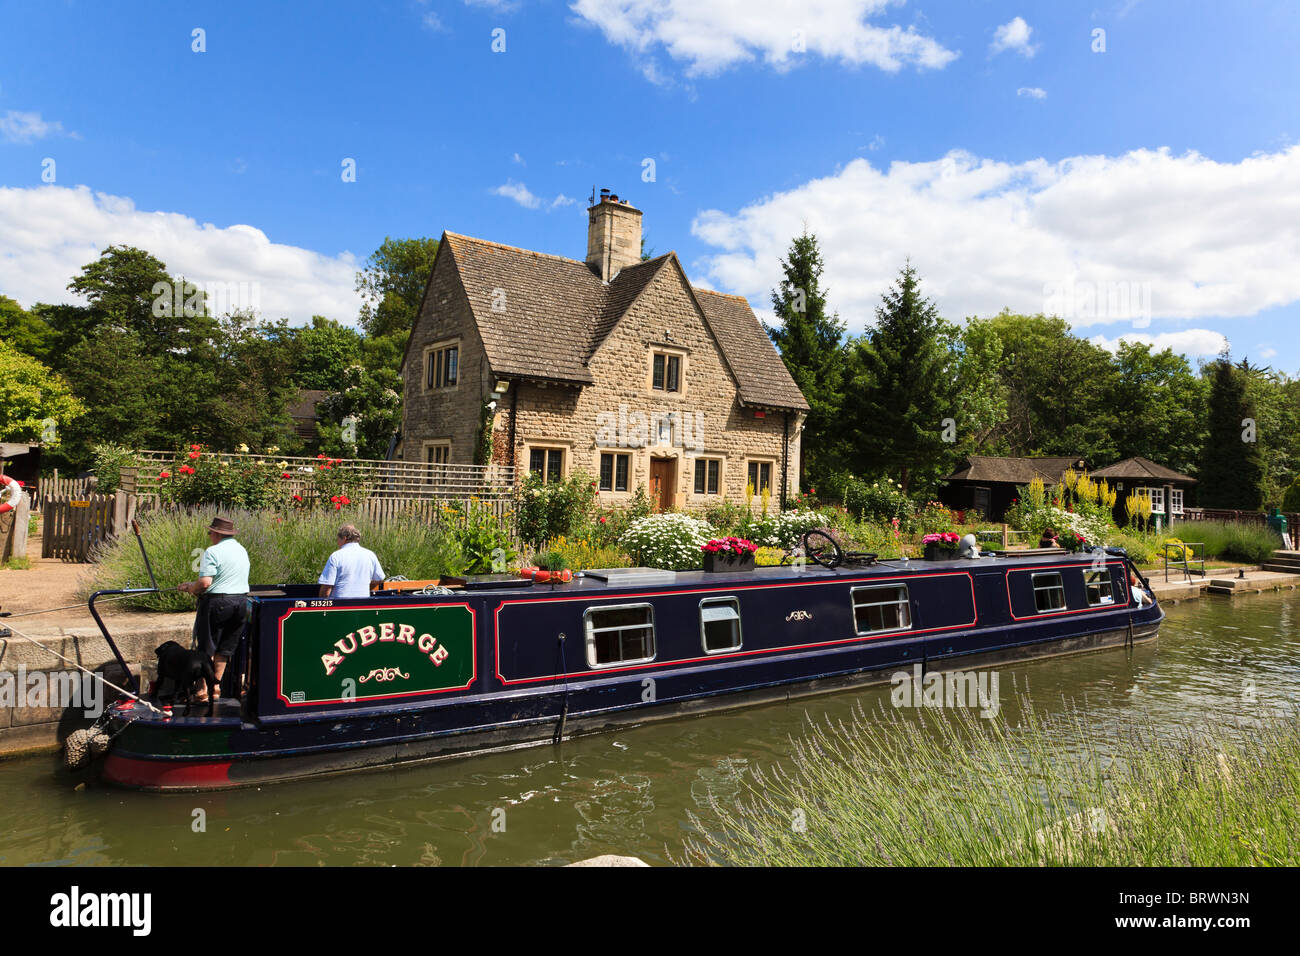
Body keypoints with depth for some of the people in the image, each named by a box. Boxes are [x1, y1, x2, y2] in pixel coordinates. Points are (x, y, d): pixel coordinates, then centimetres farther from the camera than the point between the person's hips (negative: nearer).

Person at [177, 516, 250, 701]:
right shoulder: (242, 550, 13)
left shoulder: (213, 552, -12)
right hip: (241, 601, 7)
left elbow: (205, 582, -20)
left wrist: (190, 589, 1)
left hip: (217, 602, -7)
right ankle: (216, 686, 20)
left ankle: (204, 689, 7)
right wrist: (193, 586, 22)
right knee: (225, 647, 14)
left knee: (206, 647, 5)